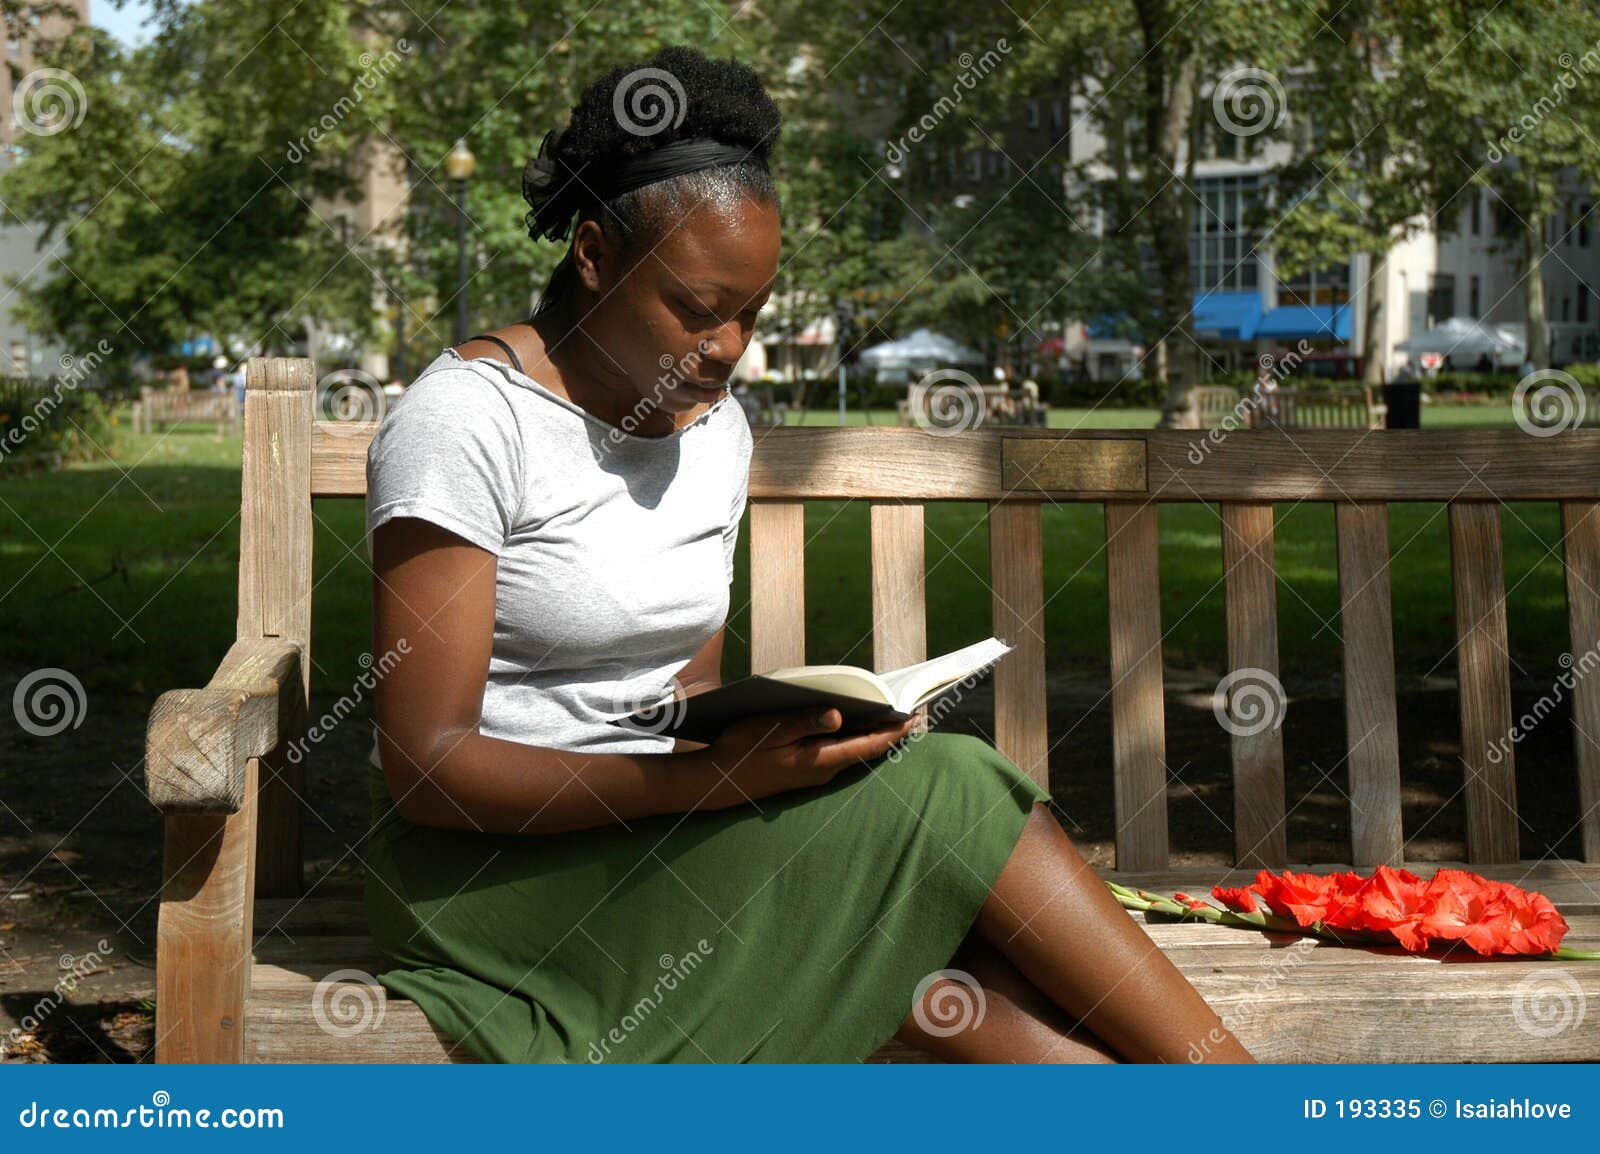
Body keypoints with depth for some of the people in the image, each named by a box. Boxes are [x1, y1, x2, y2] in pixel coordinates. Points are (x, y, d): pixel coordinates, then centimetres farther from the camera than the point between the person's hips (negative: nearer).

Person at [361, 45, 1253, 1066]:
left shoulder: (717, 426, 9)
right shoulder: (465, 420, -13)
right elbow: (427, 763, -18)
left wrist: (785, 735, -10)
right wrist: (710, 778, -28)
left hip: (655, 826, 6)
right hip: (490, 863, -6)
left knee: (991, 1007, -22)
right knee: (948, 797, -21)